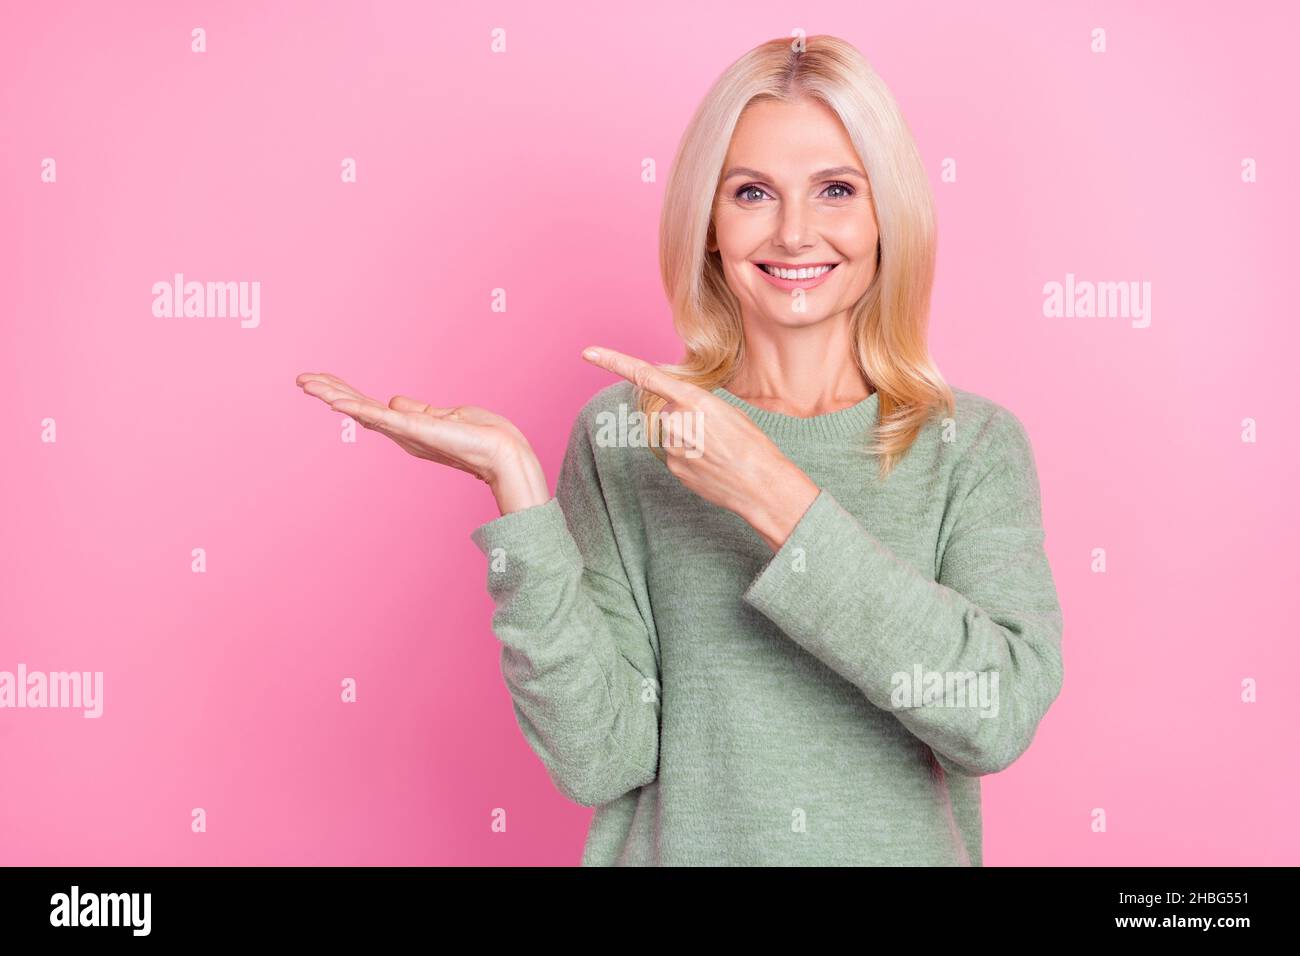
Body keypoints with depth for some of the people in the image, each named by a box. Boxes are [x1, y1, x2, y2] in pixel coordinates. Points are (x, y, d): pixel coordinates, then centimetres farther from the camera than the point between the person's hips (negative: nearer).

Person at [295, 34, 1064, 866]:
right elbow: (601, 758, -14)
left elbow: (1002, 716, -21)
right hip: (680, 843, 0)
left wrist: (773, 495, -24)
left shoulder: (977, 445, -6)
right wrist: (513, 477, -22)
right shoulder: (622, 434, -7)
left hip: (904, 844, 1)